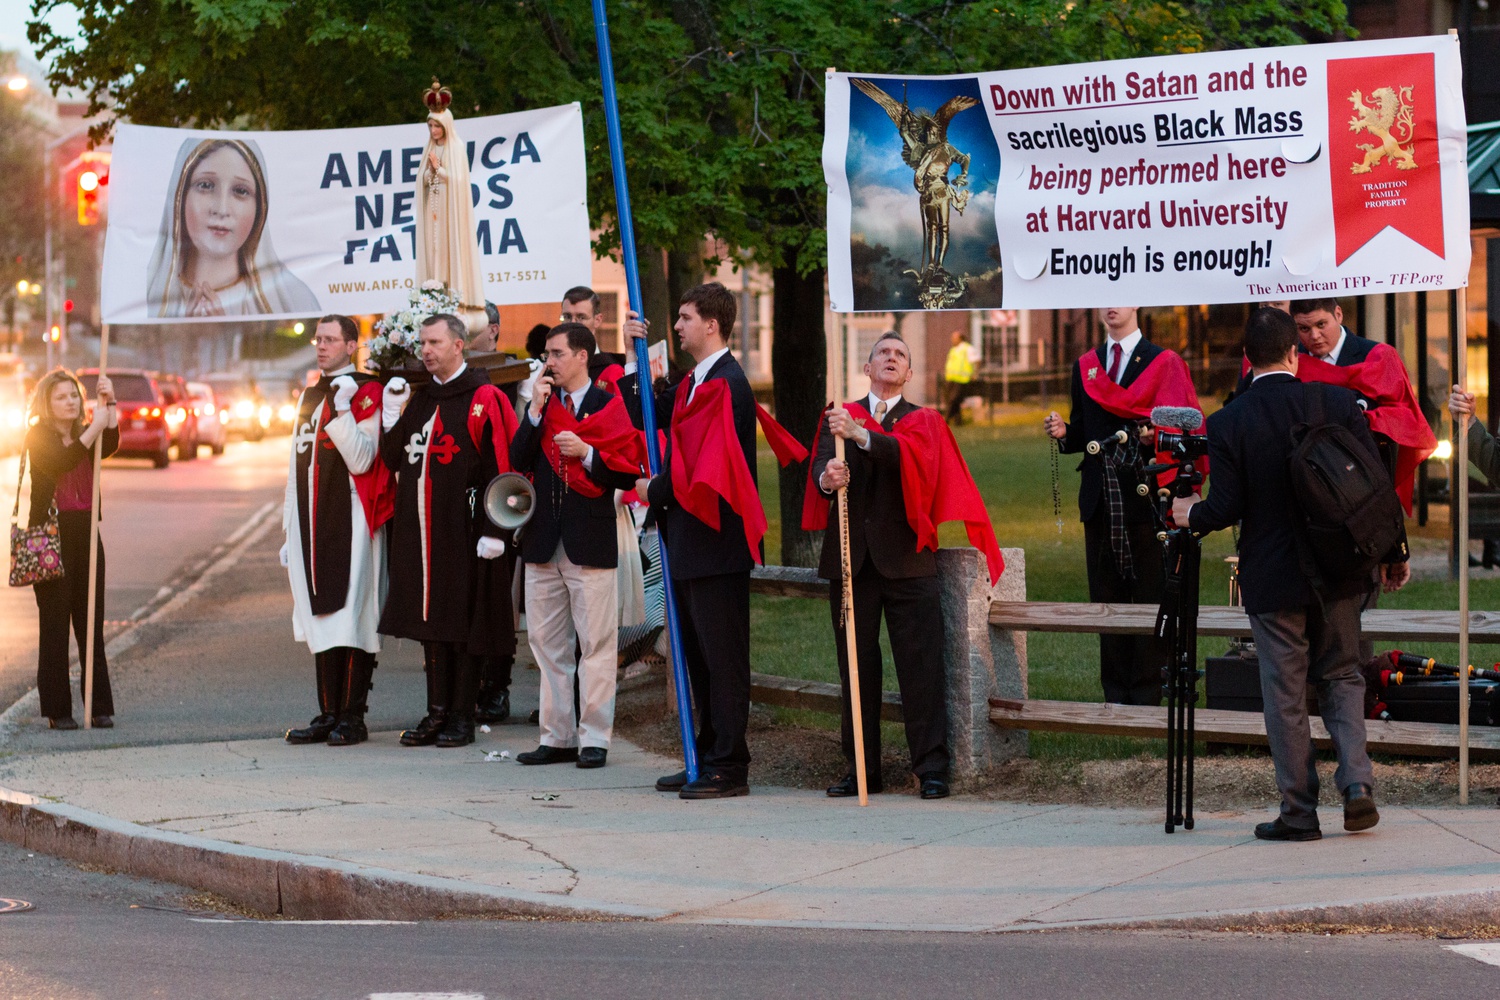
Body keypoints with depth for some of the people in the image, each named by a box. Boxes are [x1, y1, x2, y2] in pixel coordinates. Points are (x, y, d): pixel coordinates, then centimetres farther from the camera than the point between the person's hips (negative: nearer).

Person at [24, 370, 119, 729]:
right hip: (50, 535, -4)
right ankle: (57, 709, 1)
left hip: (85, 534, 4)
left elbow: (110, 445, -10)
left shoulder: (86, 435, 12)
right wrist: (95, 427, -22)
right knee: (54, 622, -3)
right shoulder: (38, 438, -1)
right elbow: (59, 464, -20)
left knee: (91, 622, 3)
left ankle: (100, 706, 7)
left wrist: (110, 406, -20)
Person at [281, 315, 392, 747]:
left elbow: (361, 460, -15)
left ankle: (353, 717, -2)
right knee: (320, 621, 8)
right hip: (312, 525, 7)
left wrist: (340, 409, -21)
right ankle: (328, 715, 13)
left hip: (351, 523, -7)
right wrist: (290, 533, 18)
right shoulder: (310, 396, 18)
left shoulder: (366, 393, -5)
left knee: (352, 622, -6)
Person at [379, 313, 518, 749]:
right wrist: (392, 416, -2)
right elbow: (394, 460, 14)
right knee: (429, 623, 10)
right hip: (420, 530, 7)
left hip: (463, 529, -7)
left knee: (462, 625, -1)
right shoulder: (418, 398, 14)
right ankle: (438, 712, 17)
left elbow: (498, 469, -12)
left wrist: (493, 530, -17)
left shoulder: (483, 399, -7)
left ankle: (462, 717, 5)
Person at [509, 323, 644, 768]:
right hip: (543, 540, 5)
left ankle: (594, 739, 0)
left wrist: (587, 453, -18)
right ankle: (557, 736, 14)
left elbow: (628, 473, -6)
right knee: (546, 643, 7)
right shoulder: (544, 403, 13)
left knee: (595, 643, -4)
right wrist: (537, 409, -5)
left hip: (590, 540, -5)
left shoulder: (609, 406, -1)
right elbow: (519, 460, 1)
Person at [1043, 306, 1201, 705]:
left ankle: (1147, 694, 1)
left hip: (1145, 494, -5)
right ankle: (1116, 695, 11)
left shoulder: (1162, 362, 1)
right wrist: (1063, 432, -2)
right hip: (1101, 499, 5)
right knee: (1108, 597, 6)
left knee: (1150, 596, -3)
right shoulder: (1086, 367, 16)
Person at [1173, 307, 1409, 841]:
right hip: (1338, 573, 2)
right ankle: (1357, 782, 0)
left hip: (1272, 577, -2)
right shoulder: (1338, 402, -5)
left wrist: (1190, 514, 11)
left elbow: (1226, 507, -11)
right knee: (1342, 676, 17)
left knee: (1285, 694, 6)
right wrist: (1393, 552, 9)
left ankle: (1299, 811, 9)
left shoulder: (1227, 423, -10)